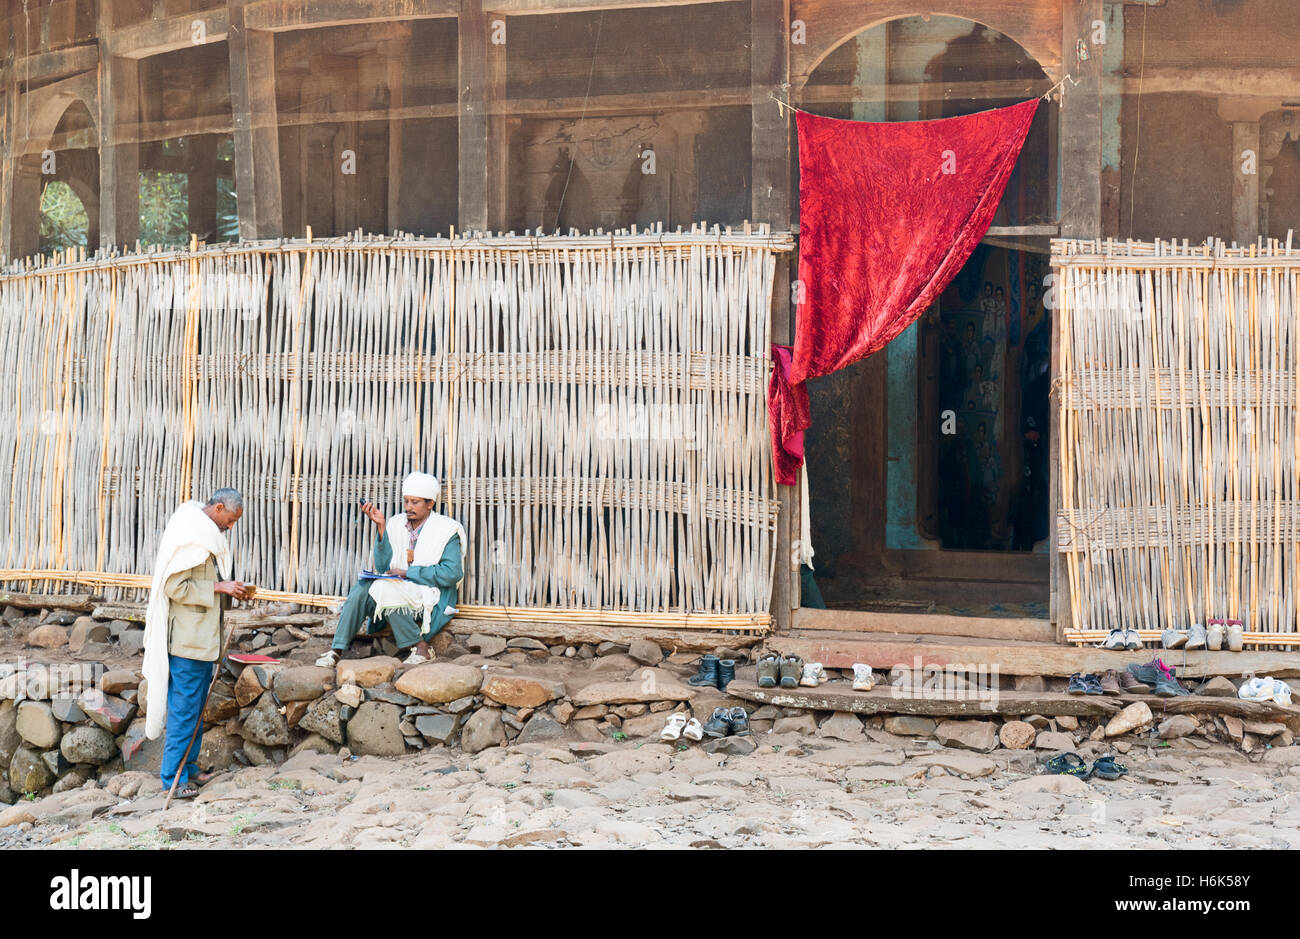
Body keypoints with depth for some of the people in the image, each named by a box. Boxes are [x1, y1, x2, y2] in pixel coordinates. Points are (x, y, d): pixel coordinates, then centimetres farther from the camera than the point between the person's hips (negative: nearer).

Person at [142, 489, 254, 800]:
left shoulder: (209, 534, 13)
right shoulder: (188, 535, -18)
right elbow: (175, 586, -22)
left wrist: (232, 590, 8)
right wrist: (218, 587, -19)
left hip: (203, 638, 10)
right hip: (188, 639, -10)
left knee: (196, 706, 15)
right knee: (184, 707, -5)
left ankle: (188, 768, 23)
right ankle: (174, 777, 2)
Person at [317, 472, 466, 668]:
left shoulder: (446, 529, -5)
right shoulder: (397, 524, 9)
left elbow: (452, 573, -17)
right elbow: (383, 566, 3)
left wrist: (407, 573, -18)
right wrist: (381, 527, -7)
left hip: (431, 597, -5)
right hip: (399, 589, 5)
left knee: (383, 590, -31)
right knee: (361, 589, -21)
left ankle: (420, 647, -21)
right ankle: (337, 650, -22)